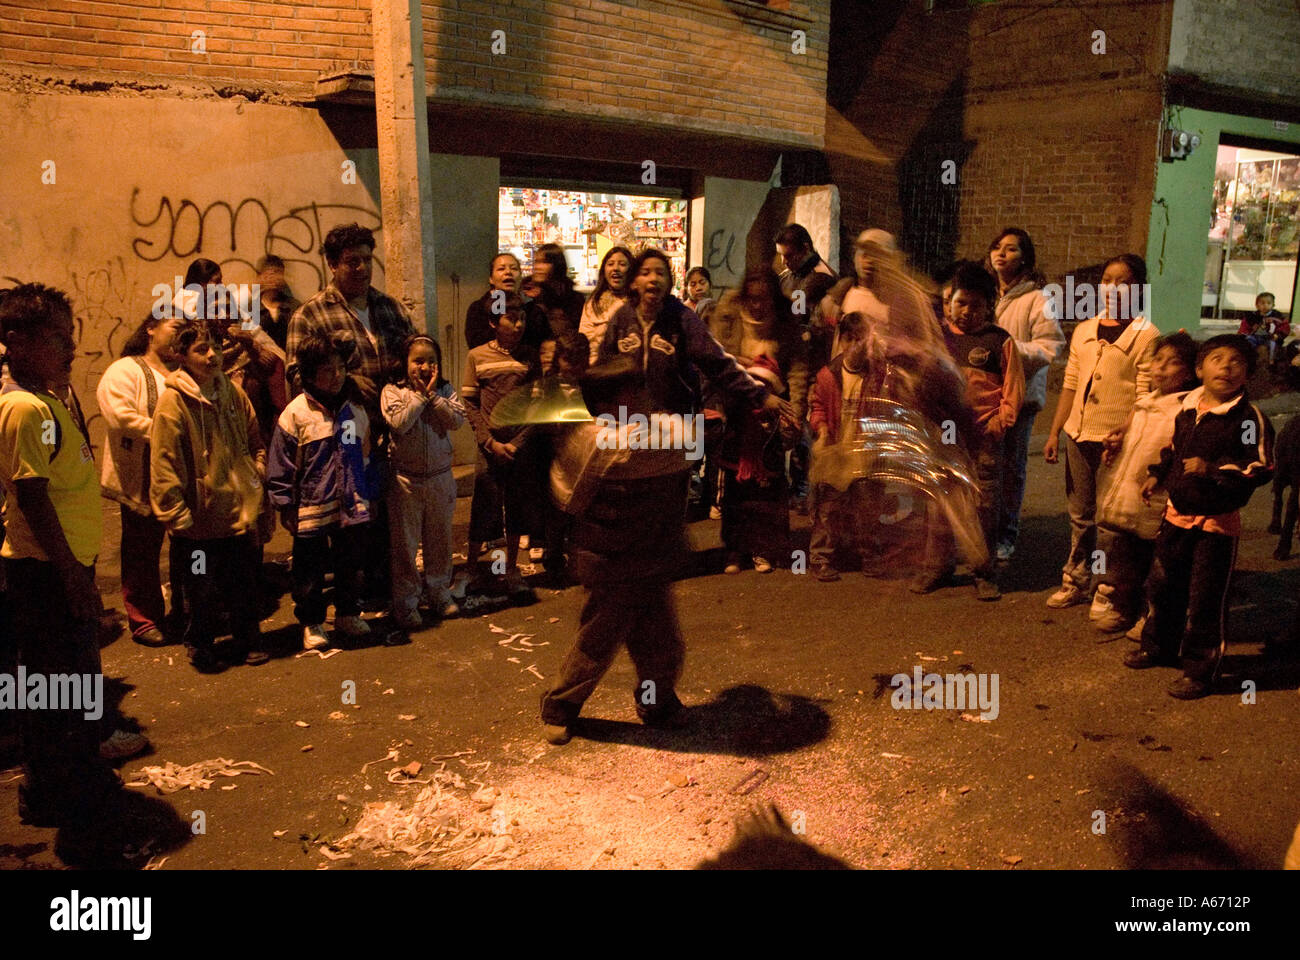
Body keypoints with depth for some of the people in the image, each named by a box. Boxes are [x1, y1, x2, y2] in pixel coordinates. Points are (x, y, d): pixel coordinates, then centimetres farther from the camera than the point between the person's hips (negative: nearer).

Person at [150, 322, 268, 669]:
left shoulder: (232, 393, 6)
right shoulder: (173, 401, -11)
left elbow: (255, 440, 20)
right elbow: (164, 465, -13)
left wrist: (257, 472, 6)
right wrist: (178, 516, -15)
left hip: (241, 512, 5)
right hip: (201, 520, -5)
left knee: (243, 586, 15)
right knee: (203, 592, 7)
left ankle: (246, 643, 32)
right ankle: (200, 648, 28)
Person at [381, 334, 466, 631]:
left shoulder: (445, 390, 4)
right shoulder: (393, 391, -4)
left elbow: (457, 420, -11)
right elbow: (399, 423, -20)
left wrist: (433, 395, -14)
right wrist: (420, 395, -13)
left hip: (440, 476, 3)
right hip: (406, 478, -3)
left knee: (439, 539, 13)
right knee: (404, 542, 3)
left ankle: (438, 592, 28)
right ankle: (405, 601, 14)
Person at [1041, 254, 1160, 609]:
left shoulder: (1146, 336, -4)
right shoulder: (1084, 331, 12)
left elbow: (1145, 399, -9)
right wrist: (1054, 432, 9)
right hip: (1079, 435, 5)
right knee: (1080, 514, 14)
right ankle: (1076, 582, 27)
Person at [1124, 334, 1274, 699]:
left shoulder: (1249, 417, -14)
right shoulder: (1188, 406, 5)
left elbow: (1261, 468, -17)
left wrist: (1213, 469, -24)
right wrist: (1157, 475, 15)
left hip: (1217, 521, -6)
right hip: (1178, 514, 7)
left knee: (1205, 600, 0)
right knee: (1162, 584, 18)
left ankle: (1200, 671, 13)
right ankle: (1160, 646, 37)